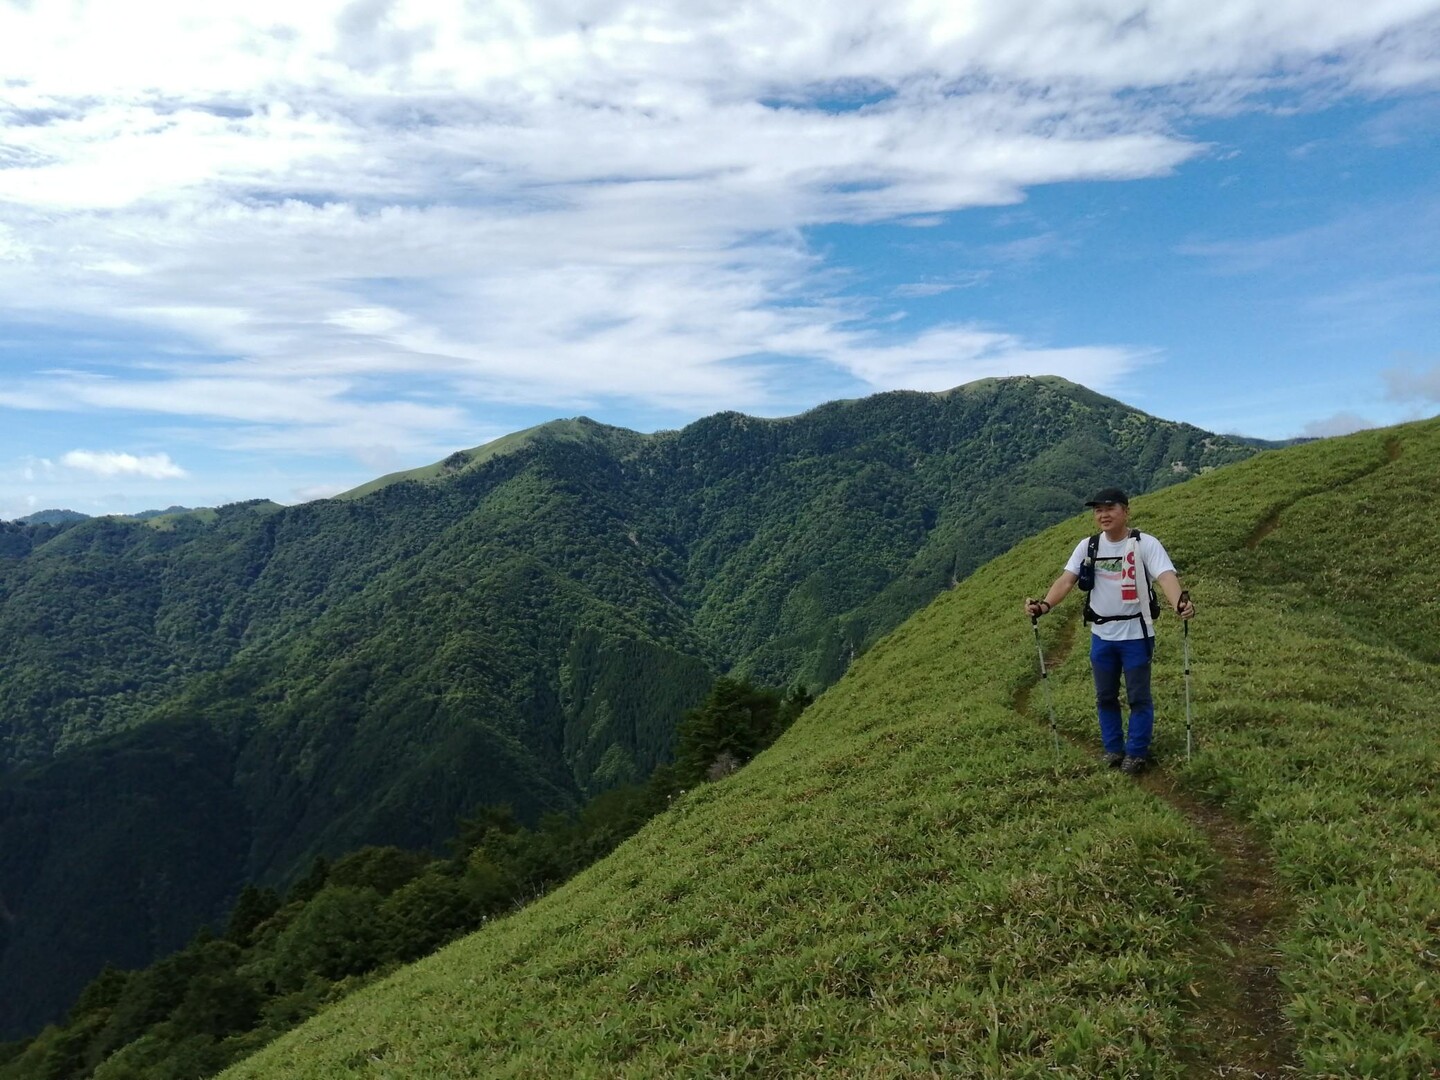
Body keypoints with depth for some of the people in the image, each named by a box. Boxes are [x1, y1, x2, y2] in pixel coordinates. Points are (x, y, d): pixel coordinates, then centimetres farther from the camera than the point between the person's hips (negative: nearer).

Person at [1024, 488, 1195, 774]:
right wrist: (1045, 604, -26)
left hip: (1136, 634, -4)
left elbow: (1166, 576, -24)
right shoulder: (1087, 546, 0)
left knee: (1138, 696, 6)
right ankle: (1113, 748, 30)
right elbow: (1067, 579, -9)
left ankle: (1137, 752, 21)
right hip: (1101, 635, 4)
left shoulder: (1145, 544, -11)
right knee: (1105, 696, 14)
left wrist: (1180, 601, -45)